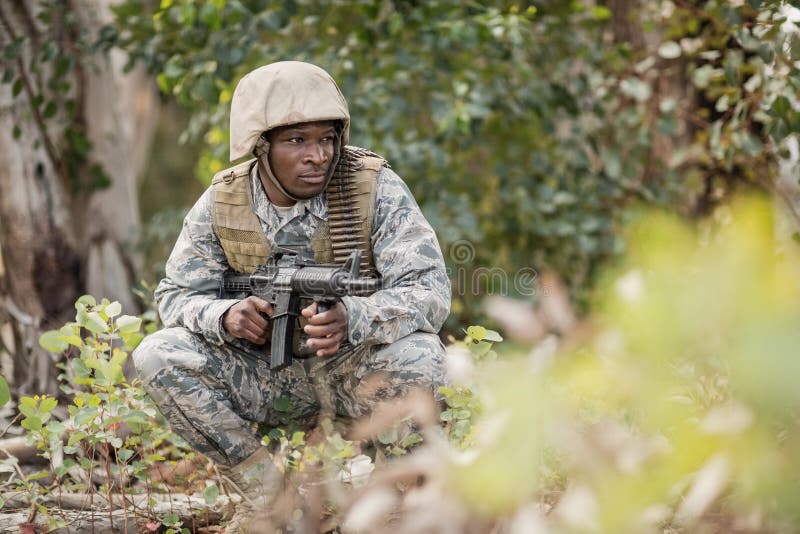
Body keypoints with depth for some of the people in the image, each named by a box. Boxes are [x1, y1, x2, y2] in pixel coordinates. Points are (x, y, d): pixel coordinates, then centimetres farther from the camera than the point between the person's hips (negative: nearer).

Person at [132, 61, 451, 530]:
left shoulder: (376, 188, -15)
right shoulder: (222, 202, -8)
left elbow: (430, 291, -22)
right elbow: (177, 295, -3)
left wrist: (351, 319, -43)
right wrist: (225, 317, -28)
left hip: (354, 365, -2)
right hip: (265, 374, 2)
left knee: (419, 355, -34)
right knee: (158, 355, -20)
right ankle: (269, 496, -10)